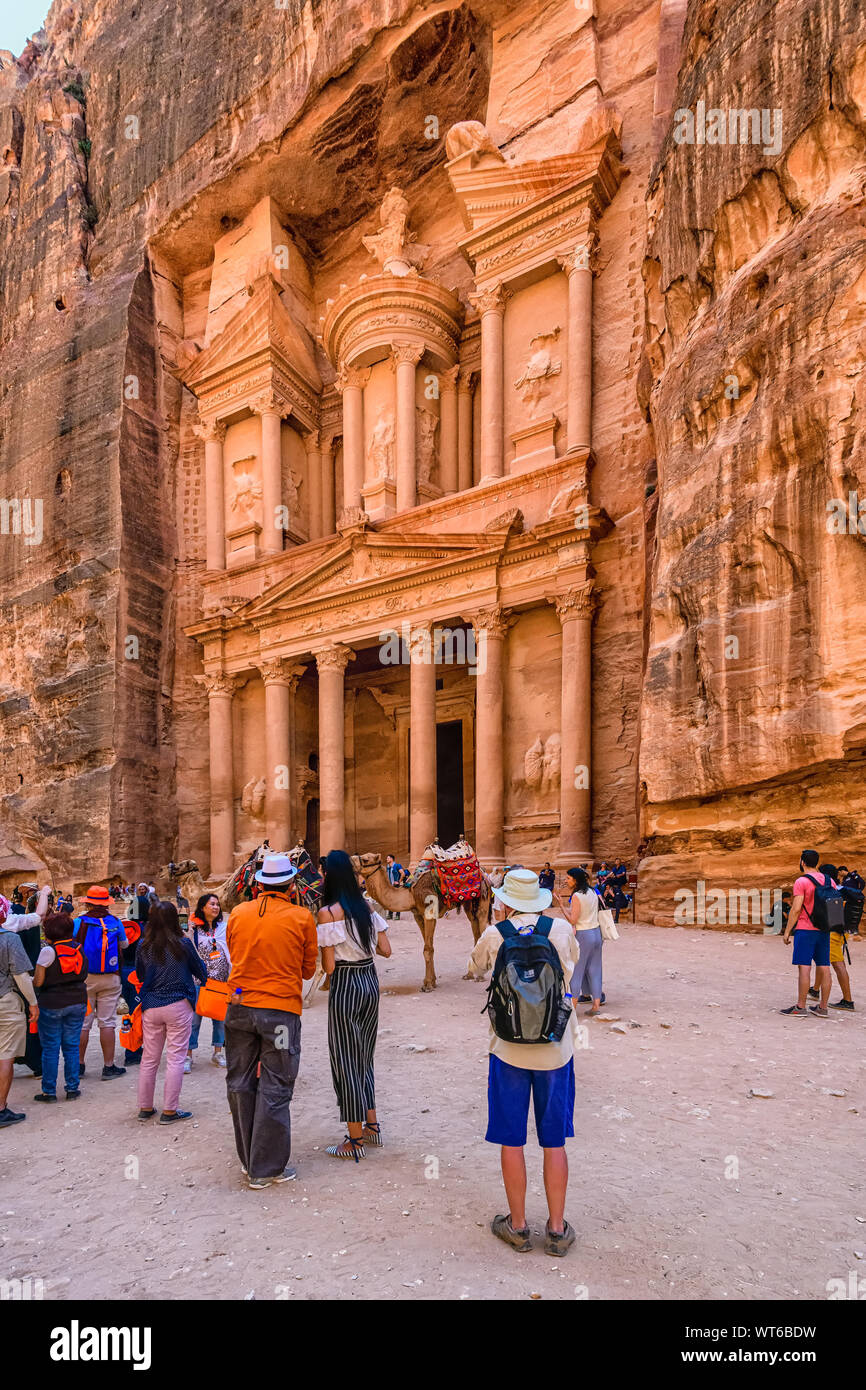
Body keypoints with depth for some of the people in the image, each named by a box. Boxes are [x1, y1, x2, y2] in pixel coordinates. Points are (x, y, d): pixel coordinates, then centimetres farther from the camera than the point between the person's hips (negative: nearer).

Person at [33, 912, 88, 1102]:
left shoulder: (48, 951, -13)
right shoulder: (79, 949, 3)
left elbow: (38, 981, -11)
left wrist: (31, 979, 9)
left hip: (51, 1004, -4)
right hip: (77, 1002, 4)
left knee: (50, 1048, 6)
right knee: (72, 1047, 11)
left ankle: (49, 1091, 13)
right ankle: (72, 1088, 16)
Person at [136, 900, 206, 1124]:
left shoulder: (144, 947, -3)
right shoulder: (183, 944, -10)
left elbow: (140, 976, 12)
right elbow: (200, 972, 3)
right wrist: (202, 978, 24)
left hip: (151, 1007, 4)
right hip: (178, 1006, -3)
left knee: (149, 1058, 14)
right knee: (175, 1059, 4)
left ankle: (145, 1108, 24)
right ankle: (169, 1111, 8)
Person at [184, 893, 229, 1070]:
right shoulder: (194, 928, -4)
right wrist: (189, 932, -17)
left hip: (221, 980, 4)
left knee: (220, 1017, 9)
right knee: (194, 1017, -3)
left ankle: (218, 1052, 23)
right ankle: (188, 1056, 9)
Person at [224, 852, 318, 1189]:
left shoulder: (238, 913, 1)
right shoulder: (301, 918, -8)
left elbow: (233, 957, 14)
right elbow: (309, 970, 2)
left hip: (240, 1007, 4)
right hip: (281, 1009, -4)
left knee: (240, 1084, 17)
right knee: (274, 1090, 7)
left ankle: (248, 1160, 30)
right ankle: (266, 1169, 14)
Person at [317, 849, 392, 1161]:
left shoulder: (328, 912, -15)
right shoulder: (366, 907, 2)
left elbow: (328, 966, -15)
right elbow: (386, 950, 5)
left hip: (345, 986, -6)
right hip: (370, 983, 7)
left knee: (345, 1061, 5)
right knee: (364, 1057, 20)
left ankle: (356, 1140, 13)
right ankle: (372, 1127, 30)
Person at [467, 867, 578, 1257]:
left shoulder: (495, 935, -9)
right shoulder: (561, 929, -6)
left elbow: (475, 967, 12)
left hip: (509, 1049, -1)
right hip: (556, 1048, 1)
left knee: (511, 1140, 13)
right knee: (554, 1142, 14)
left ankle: (517, 1226, 24)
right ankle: (557, 1229, 23)